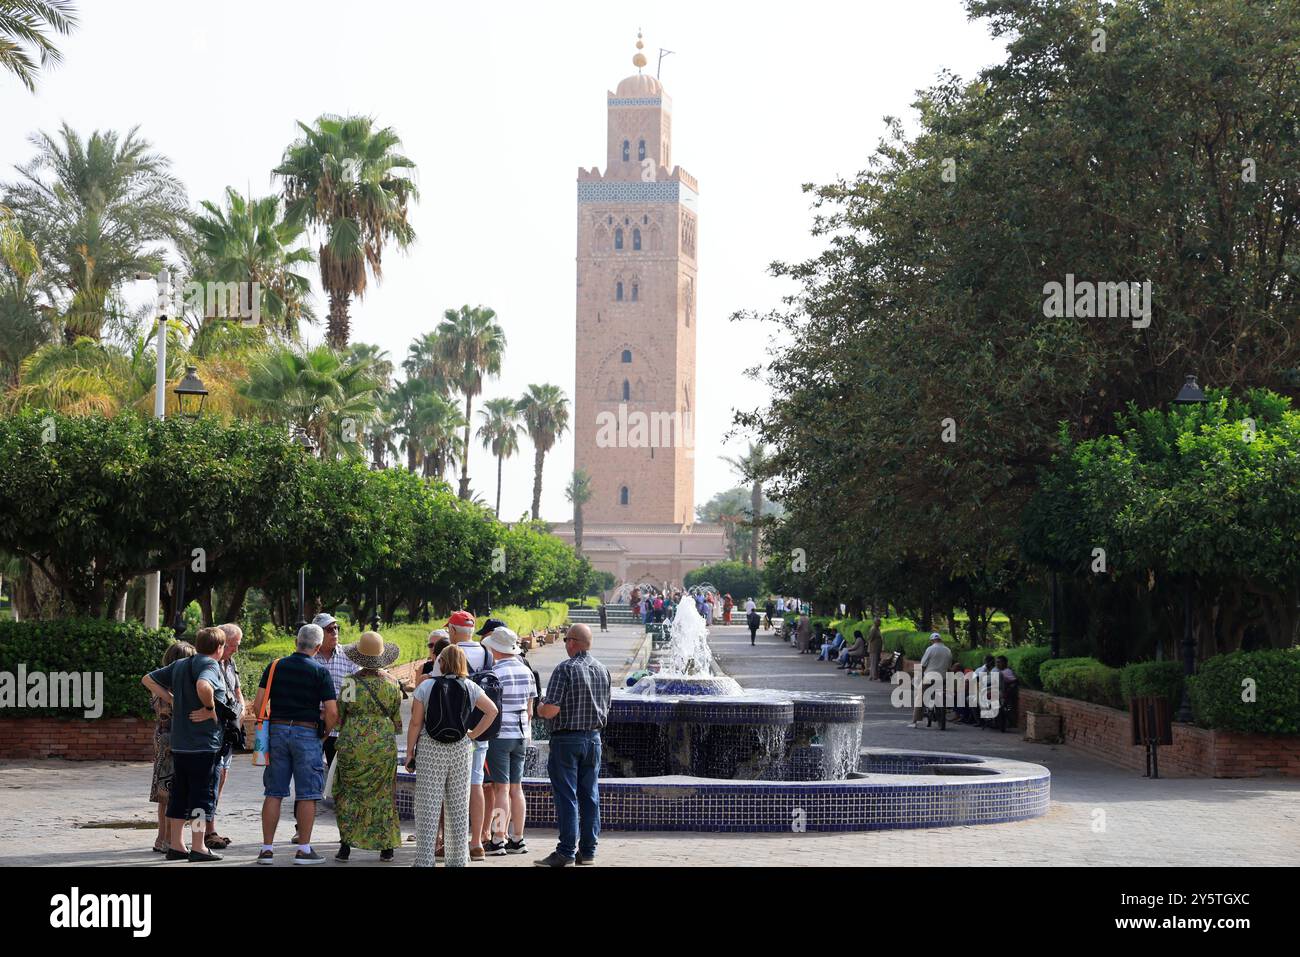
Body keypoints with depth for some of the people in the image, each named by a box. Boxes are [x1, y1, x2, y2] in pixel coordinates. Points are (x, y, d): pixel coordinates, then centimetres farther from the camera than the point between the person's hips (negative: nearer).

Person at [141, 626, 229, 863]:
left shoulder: (179, 665, 12)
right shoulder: (210, 665, -12)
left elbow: (148, 679, 17)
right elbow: (203, 685, -34)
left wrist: (171, 700, 11)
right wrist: (210, 707, -17)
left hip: (179, 743, 7)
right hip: (205, 743, -7)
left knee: (179, 793, 13)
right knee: (203, 794, 0)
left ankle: (175, 845, 17)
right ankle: (198, 848, 0)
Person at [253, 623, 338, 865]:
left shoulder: (275, 667, 6)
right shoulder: (320, 672, -4)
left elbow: (258, 705, 1)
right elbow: (332, 711, -10)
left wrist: (268, 725, 13)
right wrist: (325, 735, 6)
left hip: (278, 730, 3)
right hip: (307, 733, -3)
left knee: (274, 793, 7)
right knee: (307, 795, 2)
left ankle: (267, 848, 6)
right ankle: (304, 849, 2)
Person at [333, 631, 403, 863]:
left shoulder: (350, 681, -7)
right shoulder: (392, 684, -1)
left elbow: (340, 714, 1)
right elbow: (397, 721, 5)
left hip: (352, 742, -1)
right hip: (384, 744, 2)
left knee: (348, 794, 9)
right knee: (383, 794, 11)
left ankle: (346, 845, 1)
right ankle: (386, 847, 11)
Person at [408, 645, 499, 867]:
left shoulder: (425, 687, -4)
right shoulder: (470, 687, 2)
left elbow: (415, 723, -5)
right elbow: (492, 710, -1)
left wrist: (410, 752, 2)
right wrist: (474, 734, 4)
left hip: (430, 749, -2)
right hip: (461, 749, 2)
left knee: (427, 807, 0)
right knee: (459, 807, 10)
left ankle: (424, 860, -2)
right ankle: (458, 859, 13)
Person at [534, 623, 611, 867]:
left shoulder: (565, 669, -14)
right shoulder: (602, 670, 7)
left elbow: (551, 709, -18)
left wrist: (540, 708, 3)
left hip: (567, 739, -6)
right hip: (594, 737, 6)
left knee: (566, 797, -3)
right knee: (590, 796, 9)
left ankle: (566, 852, -3)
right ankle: (588, 850, 12)